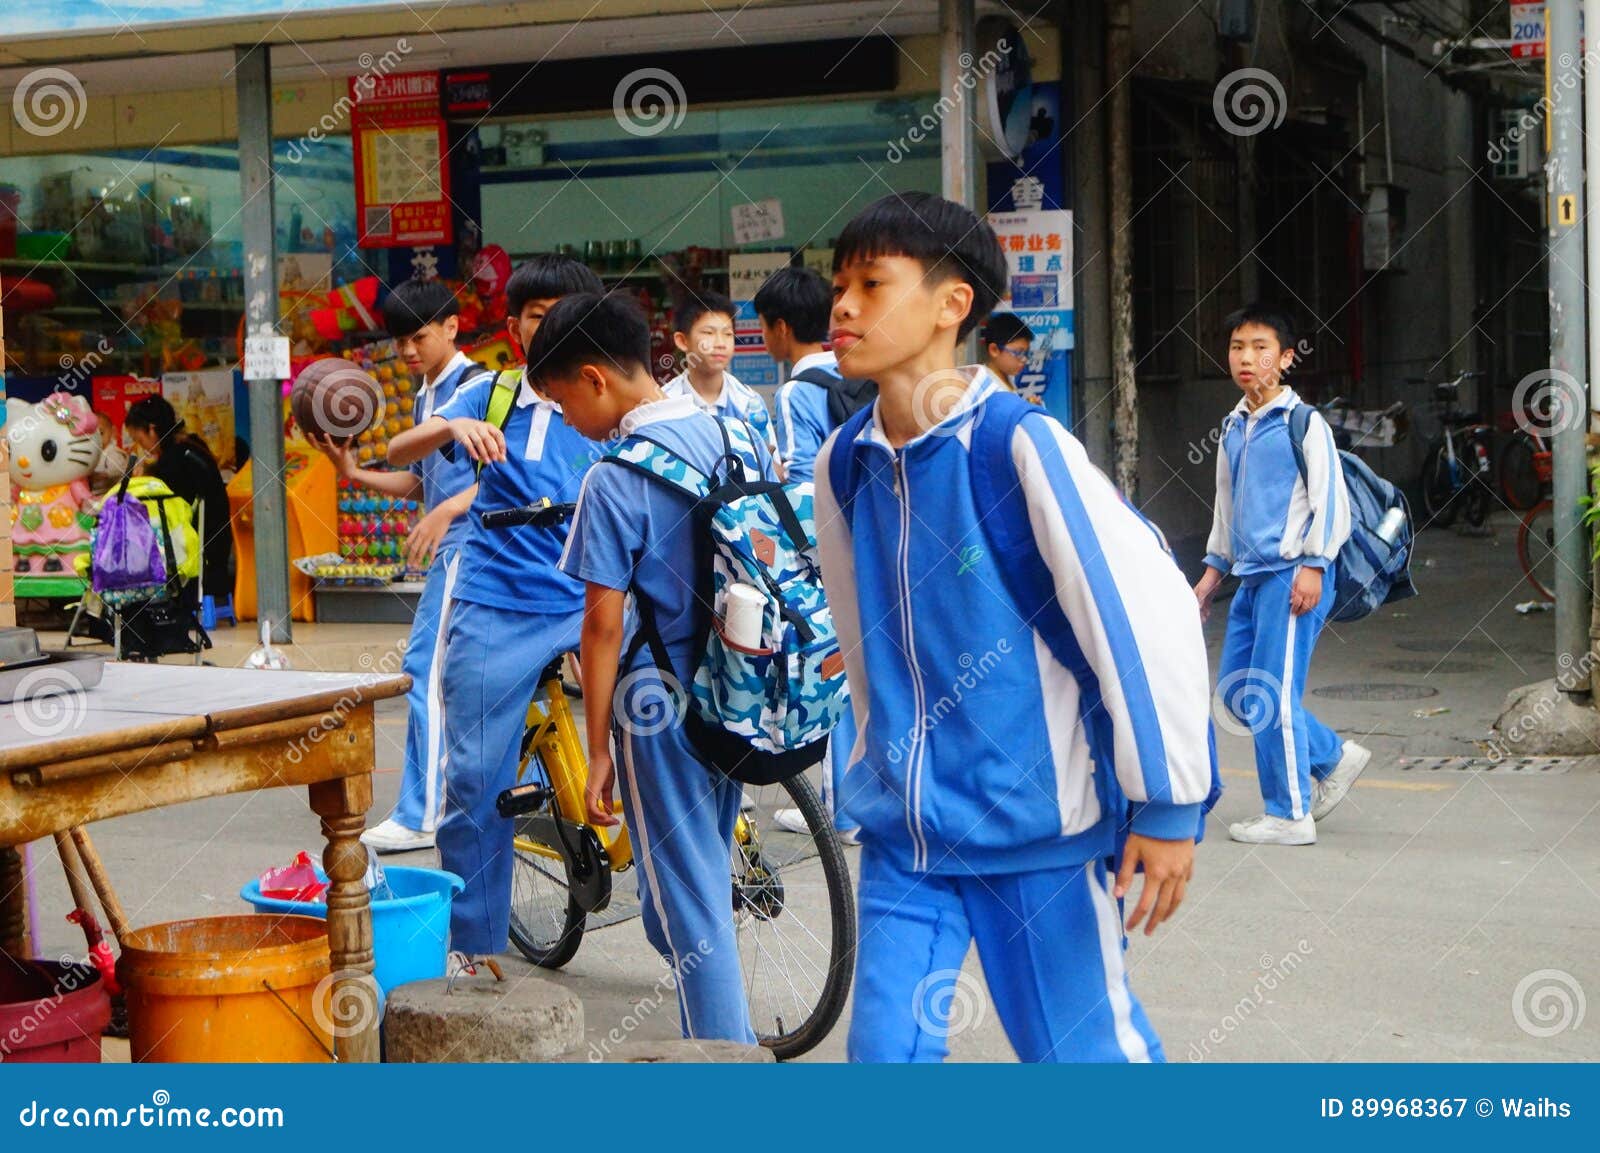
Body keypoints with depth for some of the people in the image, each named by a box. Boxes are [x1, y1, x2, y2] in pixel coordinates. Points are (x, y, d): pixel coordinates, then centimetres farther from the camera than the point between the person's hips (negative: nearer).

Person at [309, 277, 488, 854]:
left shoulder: (474, 386, -10)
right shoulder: (425, 396, 19)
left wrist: (447, 511, -28)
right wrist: (353, 472, 10)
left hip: (464, 544, -10)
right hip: (445, 550, 10)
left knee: (426, 669, -11)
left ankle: (421, 816, -9)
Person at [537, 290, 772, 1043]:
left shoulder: (615, 479, -16)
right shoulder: (737, 437, 3)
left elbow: (604, 624, -15)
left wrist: (599, 749, -8)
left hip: (659, 704, -7)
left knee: (684, 904, 2)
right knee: (707, 884, 21)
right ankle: (721, 1030, 32)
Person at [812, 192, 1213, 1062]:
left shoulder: (1020, 446, -16)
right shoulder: (843, 463, 2)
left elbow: (1149, 617, -15)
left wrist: (1169, 805, -13)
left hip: (1038, 822, -5)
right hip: (903, 828, 5)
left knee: (1081, 1051, 7)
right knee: (885, 1050, 5)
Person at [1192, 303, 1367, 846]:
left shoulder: (1303, 423, -8)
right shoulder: (1233, 427, 15)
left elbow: (1330, 498, -11)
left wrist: (1313, 566, -17)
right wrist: (1214, 568, 23)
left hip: (1291, 574, -8)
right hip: (1251, 576, 8)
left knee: (1272, 695, -9)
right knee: (1235, 689, 10)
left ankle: (1290, 815, 2)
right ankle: (1334, 756, 25)